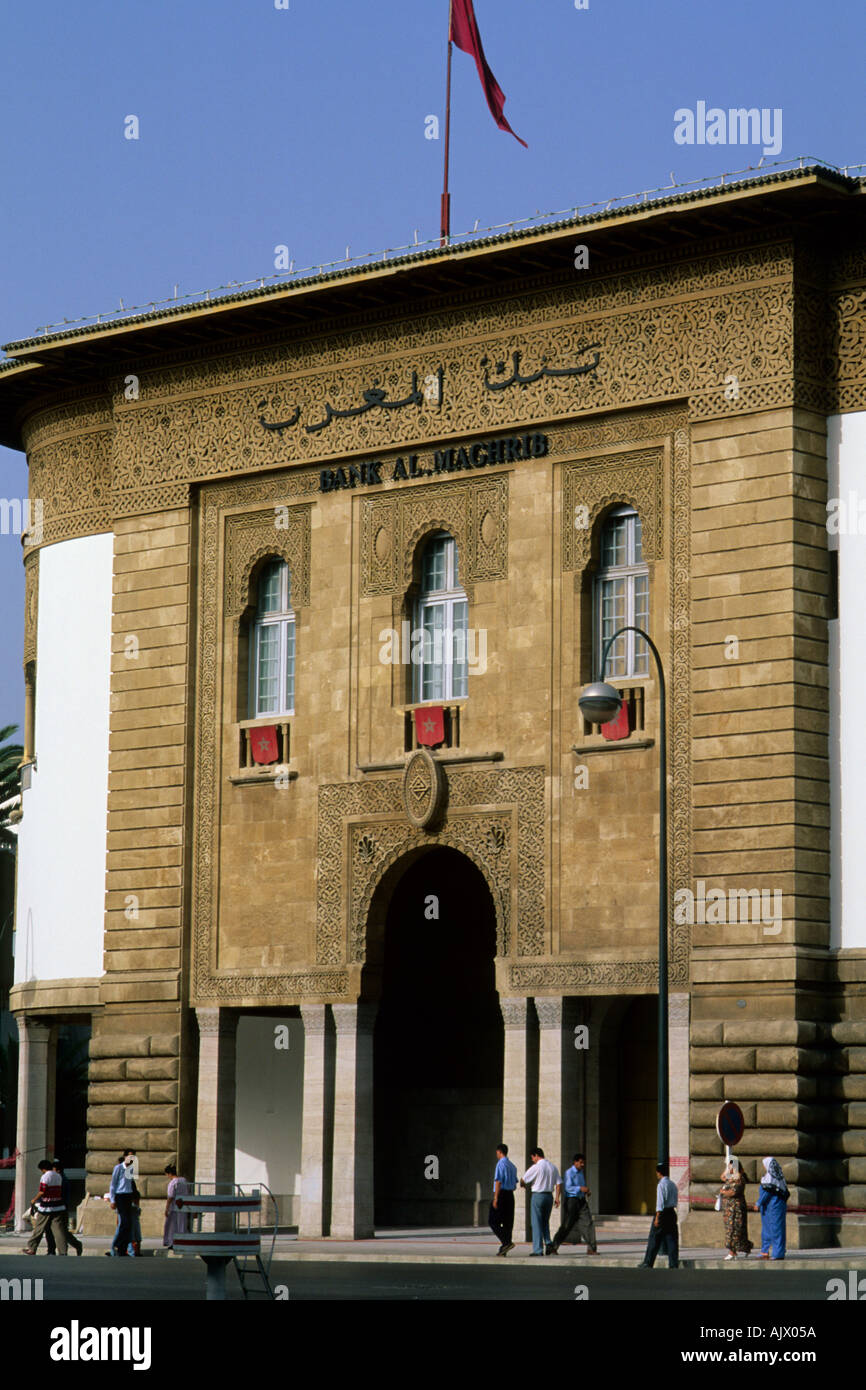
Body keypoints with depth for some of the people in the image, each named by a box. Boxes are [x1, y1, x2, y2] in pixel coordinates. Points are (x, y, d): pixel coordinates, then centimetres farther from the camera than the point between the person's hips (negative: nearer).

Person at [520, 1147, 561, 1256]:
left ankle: (538, 1249, -2)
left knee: (537, 1223, 0)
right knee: (545, 1222, 19)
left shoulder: (536, 1167, -11)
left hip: (538, 1195, -6)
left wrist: (522, 1185, 20)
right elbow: (559, 1183, 5)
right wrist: (557, 1197, 8)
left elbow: (523, 1180, -3)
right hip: (549, 1195, 6)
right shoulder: (553, 1167, 6)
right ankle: (548, 1242, 1)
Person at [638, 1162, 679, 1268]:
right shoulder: (673, 1185, 11)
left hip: (662, 1213, -7)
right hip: (672, 1212, 7)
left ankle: (648, 1263, 7)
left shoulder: (661, 1185, -12)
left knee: (654, 1239, 2)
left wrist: (657, 1218, -15)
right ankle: (674, 1264, 2)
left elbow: (660, 1203, -16)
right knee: (672, 1239, 6)